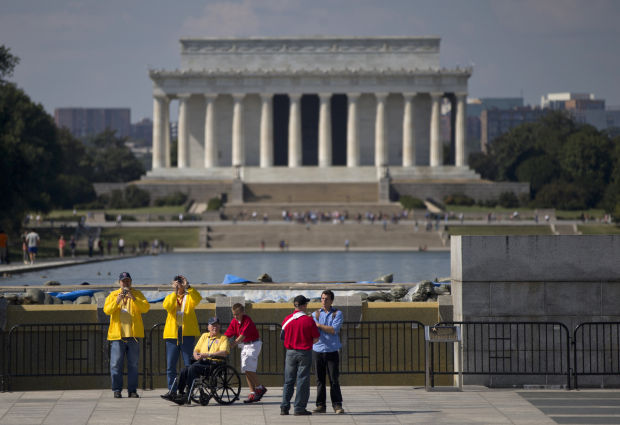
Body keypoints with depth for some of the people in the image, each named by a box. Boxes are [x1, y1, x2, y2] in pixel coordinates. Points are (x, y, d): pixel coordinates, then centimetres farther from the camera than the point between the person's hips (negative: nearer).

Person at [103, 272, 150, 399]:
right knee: (116, 363, -3)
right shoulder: (113, 295, 10)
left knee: (133, 364, 2)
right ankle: (117, 390, 2)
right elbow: (107, 310, -4)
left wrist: (133, 298, -17)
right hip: (117, 335, 0)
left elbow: (146, 308, -5)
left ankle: (132, 390, 6)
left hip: (133, 335, 0)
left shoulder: (137, 294, 10)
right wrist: (117, 301, -19)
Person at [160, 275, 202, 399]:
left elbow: (197, 299, -16)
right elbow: (167, 306, -11)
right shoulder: (170, 297, 12)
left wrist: (187, 287, -24)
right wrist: (175, 292, -21)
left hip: (187, 334, -2)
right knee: (170, 365, 2)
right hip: (172, 334, 2)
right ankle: (172, 390, 8)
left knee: (189, 364, -1)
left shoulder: (189, 297, 8)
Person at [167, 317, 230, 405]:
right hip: (202, 362, 5)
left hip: (214, 363, -5)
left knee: (192, 368, -30)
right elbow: (196, 350, 24)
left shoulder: (223, 338, 7)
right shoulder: (204, 336, 25)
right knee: (185, 369, -24)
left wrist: (207, 354, -18)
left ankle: (188, 394, -29)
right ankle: (180, 393, -22)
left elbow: (224, 353, -10)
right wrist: (196, 356, -1)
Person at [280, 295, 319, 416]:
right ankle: (299, 408, 0)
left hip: (290, 352, 3)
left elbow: (282, 336, 5)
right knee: (302, 381, 2)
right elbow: (316, 338, -6)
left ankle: (284, 407, 7)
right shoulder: (309, 320, -10)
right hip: (305, 353, -3)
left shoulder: (287, 319, -1)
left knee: (288, 381, 11)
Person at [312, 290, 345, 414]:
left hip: (332, 351, -2)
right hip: (317, 349, 2)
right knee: (320, 379, 3)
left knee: (334, 379, -4)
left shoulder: (337, 314, 4)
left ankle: (337, 405, 0)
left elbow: (334, 330, -10)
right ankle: (321, 405, 7)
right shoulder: (315, 314, 10)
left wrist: (319, 325, -9)